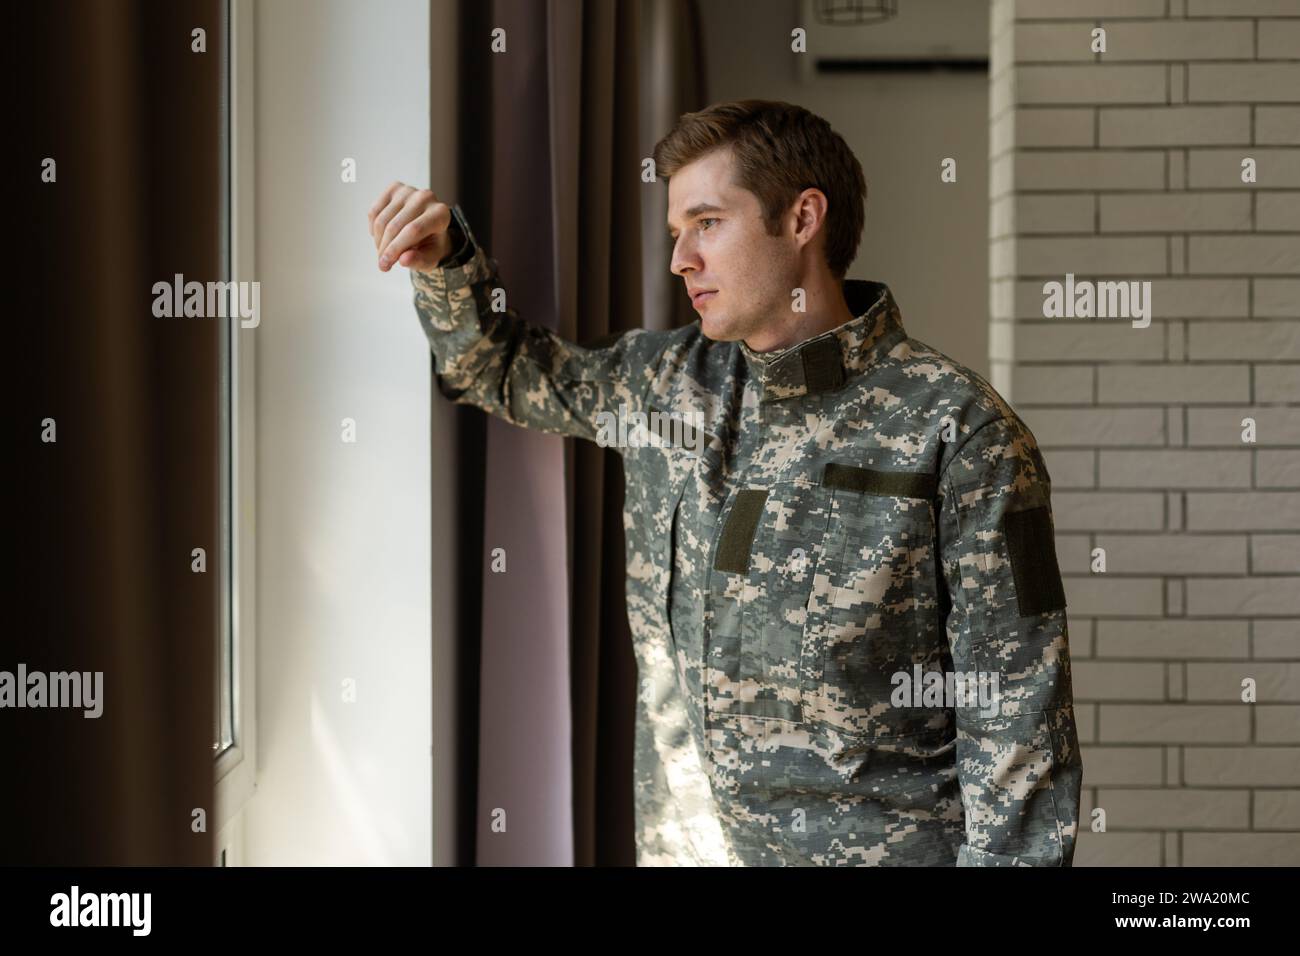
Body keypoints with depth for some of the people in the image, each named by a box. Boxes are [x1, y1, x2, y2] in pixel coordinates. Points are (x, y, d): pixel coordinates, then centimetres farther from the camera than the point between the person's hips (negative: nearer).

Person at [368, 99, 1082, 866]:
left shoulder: (956, 430, -12)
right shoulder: (667, 382, 5)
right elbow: (506, 369, 23)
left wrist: (1005, 855, -17)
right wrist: (444, 259, 5)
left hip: (880, 846, -5)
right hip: (681, 842, 5)